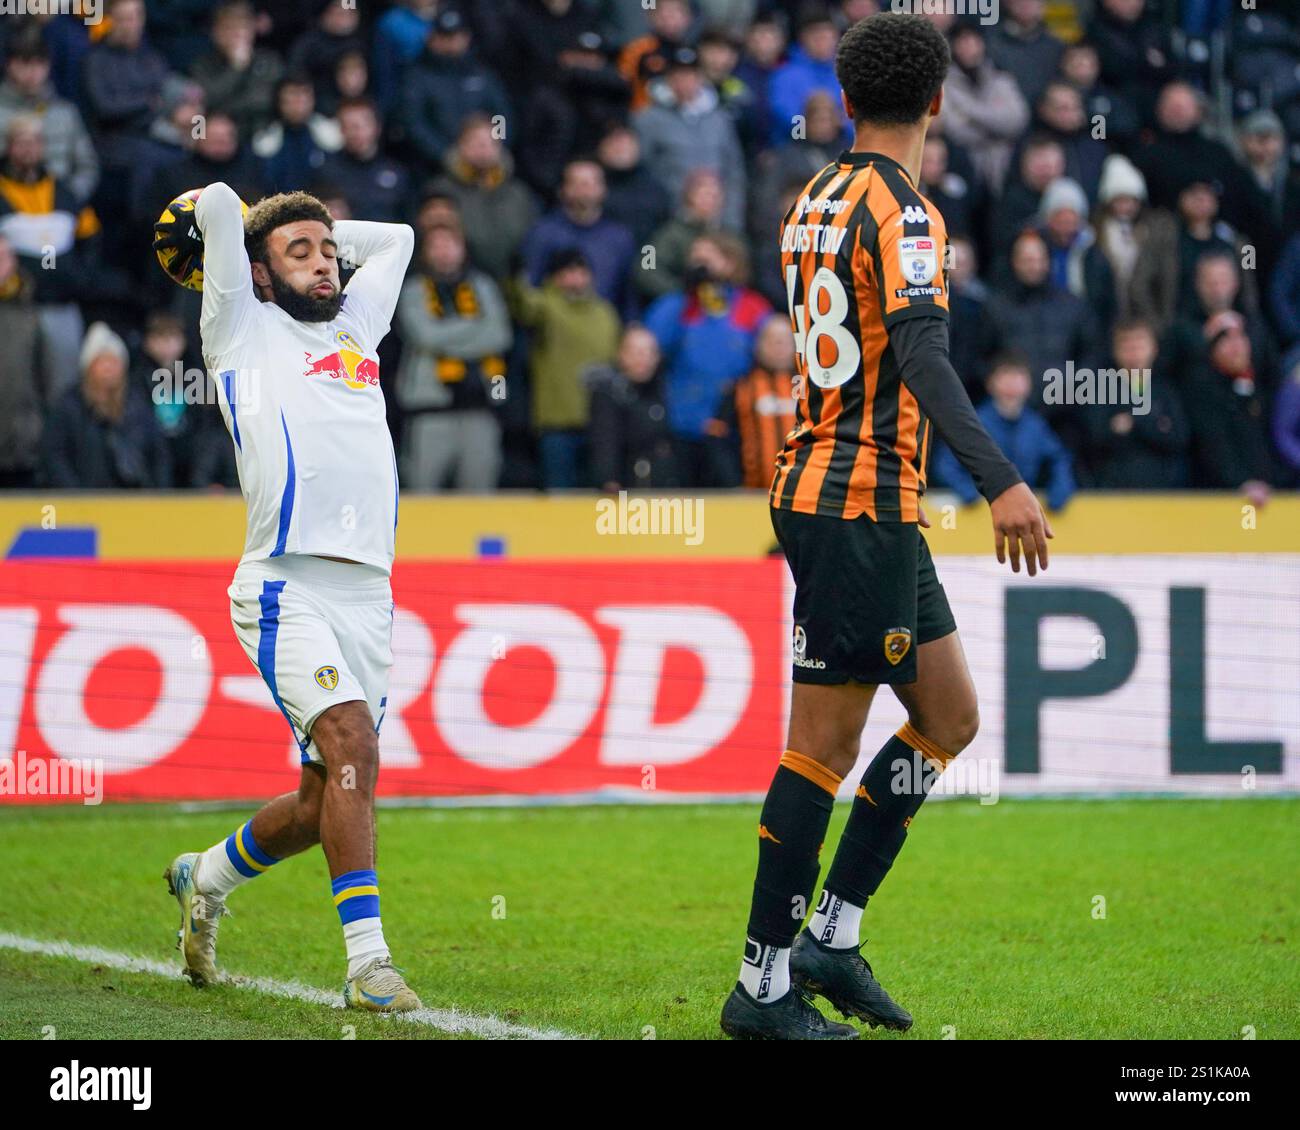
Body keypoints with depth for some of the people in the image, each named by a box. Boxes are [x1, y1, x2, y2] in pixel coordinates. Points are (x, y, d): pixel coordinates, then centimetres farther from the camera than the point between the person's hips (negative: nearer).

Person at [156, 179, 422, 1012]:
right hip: (288, 588, -6)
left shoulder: (355, 322, 23)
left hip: (370, 595, 6)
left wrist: (321, 229, 31)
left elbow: (395, 239, 38)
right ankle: (368, 963, -24)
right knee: (351, 745, -23)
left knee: (330, 798, 8)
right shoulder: (245, 331, 6)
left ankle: (206, 879, 35)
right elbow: (219, 204, 0)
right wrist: (218, 227, 20)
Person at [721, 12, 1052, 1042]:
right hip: (862, 502, -9)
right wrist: (1000, 481, -36)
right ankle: (764, 987, -2)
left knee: (949, 717, 13)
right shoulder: (901, 213, -14)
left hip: (820, 484, 9)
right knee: (827, 743, -5)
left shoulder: (814, 203, 13)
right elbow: (921, 357, -28)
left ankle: (830, 936, 13)